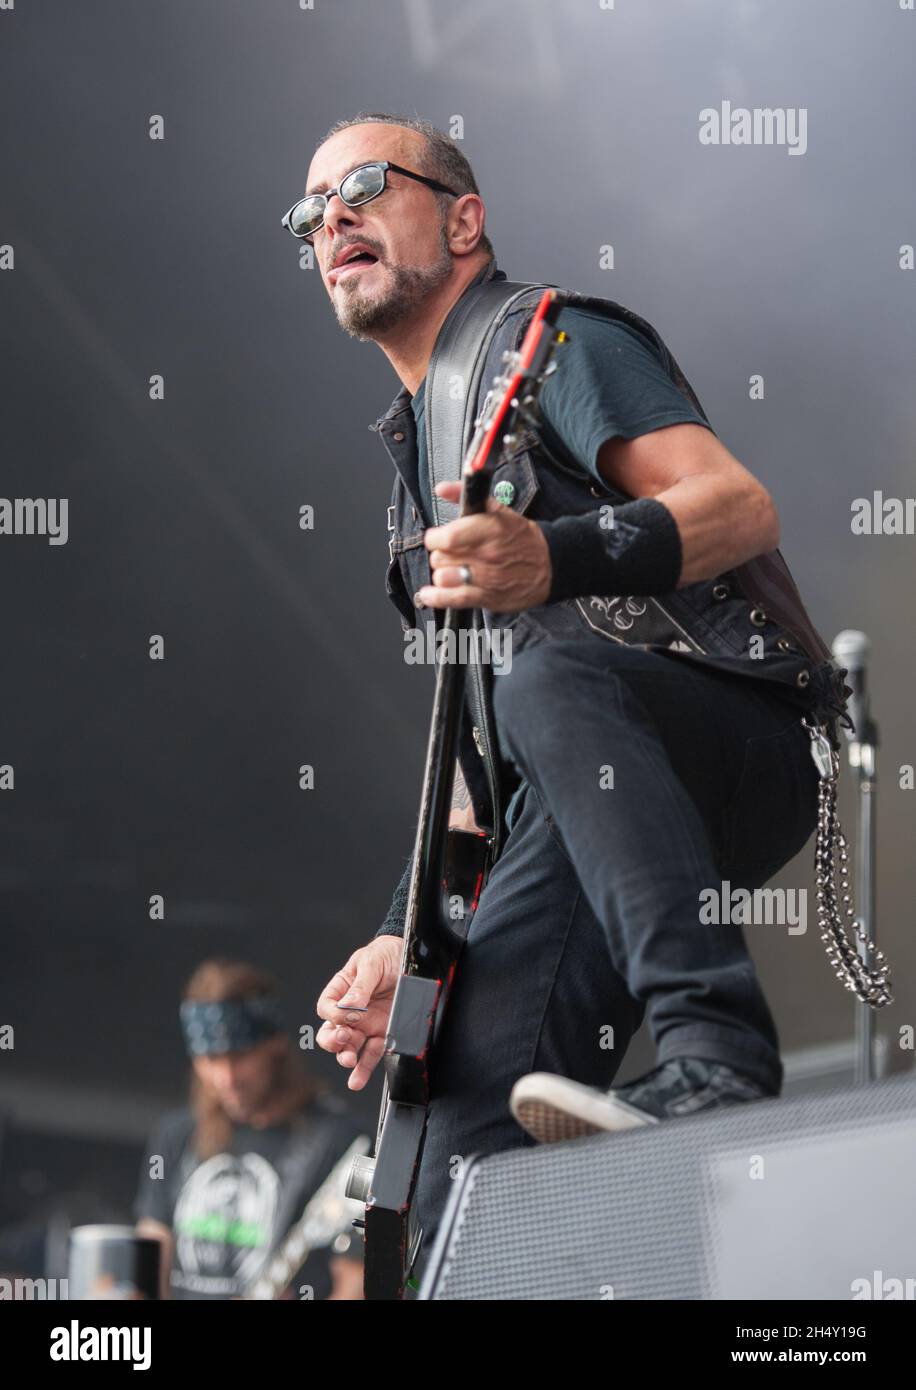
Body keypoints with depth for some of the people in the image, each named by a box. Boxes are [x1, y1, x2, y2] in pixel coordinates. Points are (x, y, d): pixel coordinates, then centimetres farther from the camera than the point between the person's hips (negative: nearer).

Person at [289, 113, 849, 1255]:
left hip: (735, 740, -7)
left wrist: (557, 561, -31)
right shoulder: (418, 459, 28)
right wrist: (407, 937, 15)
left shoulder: (553, 341, 5)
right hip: (572, 813, 7)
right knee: (471, 1082, -15)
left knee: (554, 678, -38)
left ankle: (715, 1055, -46)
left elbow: (740, 507, -13)